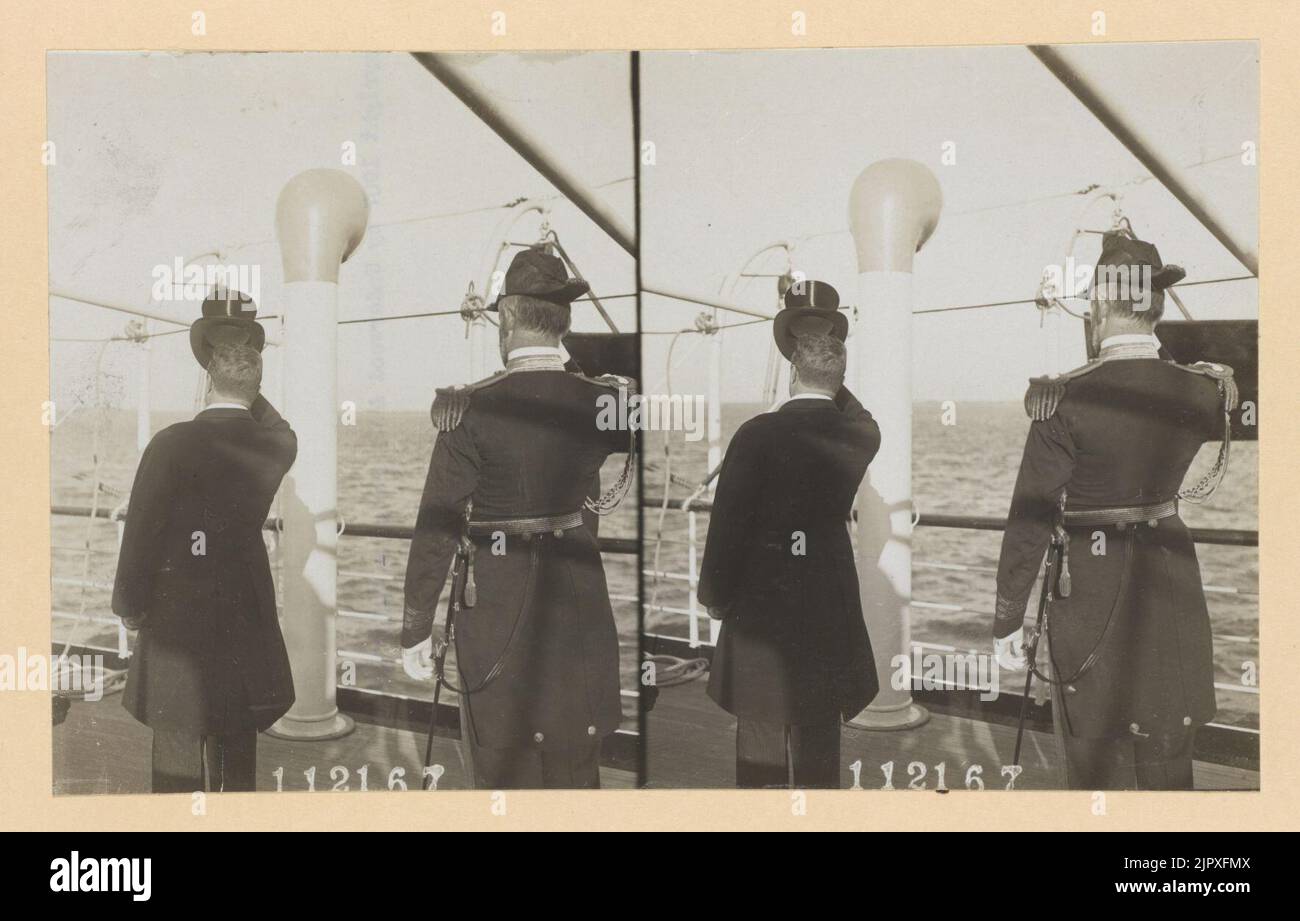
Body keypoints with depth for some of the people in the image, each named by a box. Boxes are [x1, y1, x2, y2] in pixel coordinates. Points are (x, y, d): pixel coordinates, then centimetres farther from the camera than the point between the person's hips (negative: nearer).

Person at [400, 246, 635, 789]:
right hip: (580, 606, 4)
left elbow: (437, 526, -13)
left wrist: (416, 630, -5)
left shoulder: (473, 410, -15)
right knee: (576, 767, 17)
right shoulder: (601, 402, -5)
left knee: (503, 768, 11)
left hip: (498, 608, -3)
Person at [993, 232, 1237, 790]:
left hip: (1091, 592, -4)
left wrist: (1007, 619, -7)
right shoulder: (1201, 393, -6)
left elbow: (1029, 519, -16)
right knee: (1167, 759, 18)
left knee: (1098, 762, 11)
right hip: (1170, 583, 4)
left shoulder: (1067, 401, -19)